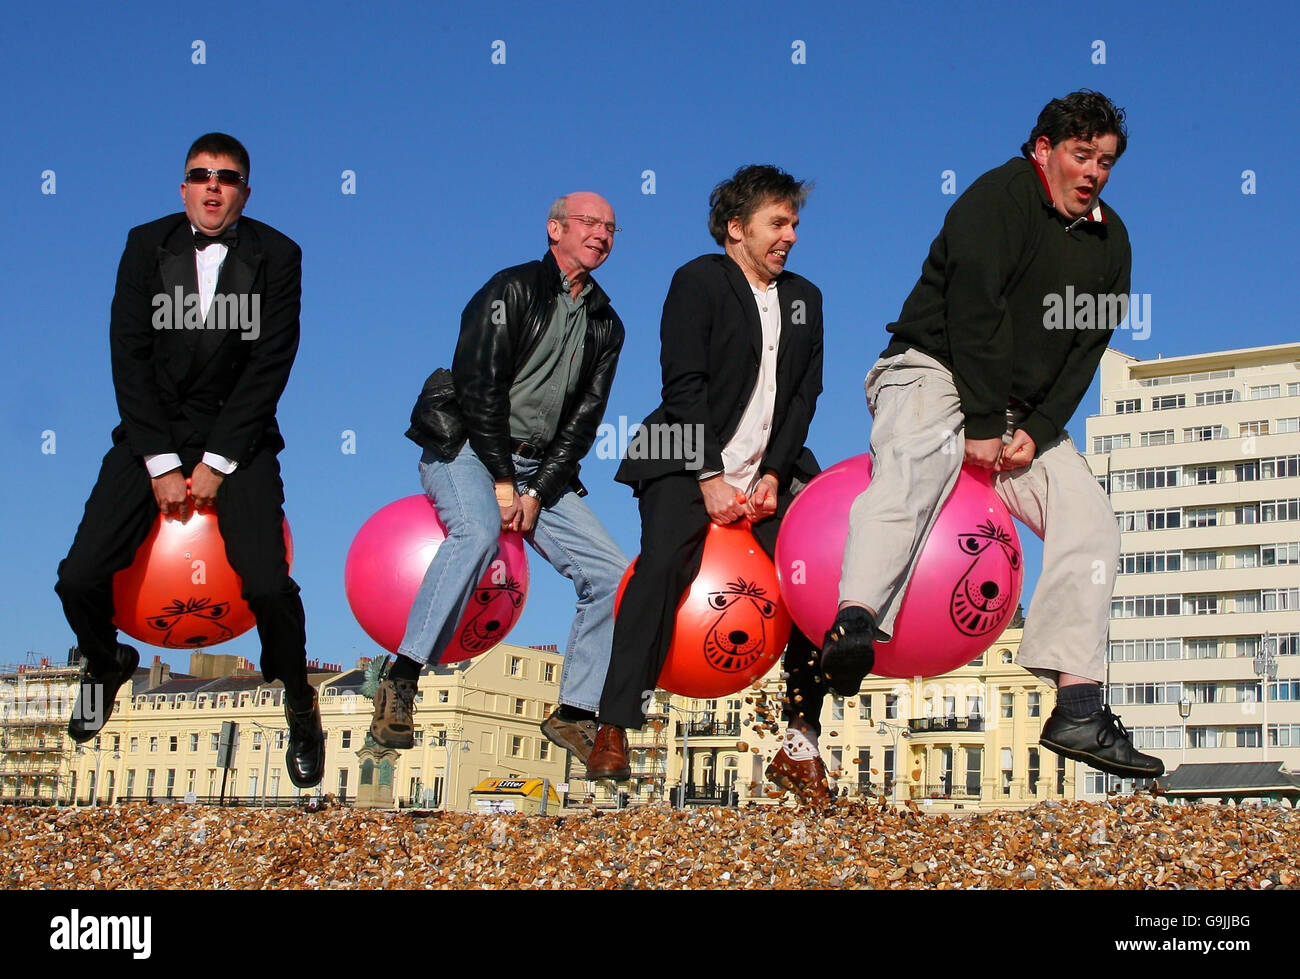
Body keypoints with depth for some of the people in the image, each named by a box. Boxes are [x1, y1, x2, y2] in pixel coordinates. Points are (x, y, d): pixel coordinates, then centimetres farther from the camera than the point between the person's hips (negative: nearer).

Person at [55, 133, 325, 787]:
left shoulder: (276, 255, -3)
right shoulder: (146, 245, 2)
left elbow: (269, 366, -7)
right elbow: (129, 358, -1)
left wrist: (216, 463, -13)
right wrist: (161, 463, -9)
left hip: (237, 435, -2)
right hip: (153, 432, 2)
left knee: (268, 583, -22)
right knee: (79, 578, -10)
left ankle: (299, 703, 6)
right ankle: (106, 665, 25)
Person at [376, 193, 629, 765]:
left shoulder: (605, 325, 15)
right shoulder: (513, 290, -2)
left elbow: (584, 419, 6)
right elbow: (479, 386, -11)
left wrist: (537, 492, -8)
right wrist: (502, 479, -16)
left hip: (541, 470, 6)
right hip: (466, 450, -6)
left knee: (611, 574, -7)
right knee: (478, 529, -37)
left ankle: (574, 713, 2)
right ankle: (399, 683, -34)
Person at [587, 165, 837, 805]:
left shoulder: (804, 298, 17)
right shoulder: (698, 282, 0)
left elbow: (805, 395, 10)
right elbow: (683, 385, -9)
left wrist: (775, 474, -4)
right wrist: (712, 478, -16)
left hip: (771, 469, 5)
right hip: (690, 464, -5)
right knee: (665, 560, -30)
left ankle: (800, 747, -7)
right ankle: (614, 731, -28)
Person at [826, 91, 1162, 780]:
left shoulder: (1108, 241, 13)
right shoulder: (998, 197, -7)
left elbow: (1086, 350, 7)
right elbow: (976, 309, -16)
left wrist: (1037, 432, -8)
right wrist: (983, 425, -21)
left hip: (1023, 414, 7)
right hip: (933, 372, -7)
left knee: (1090, 519, -11)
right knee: (915, 463, -39)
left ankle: (1077, 709, -15)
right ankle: (855, 621, -60)